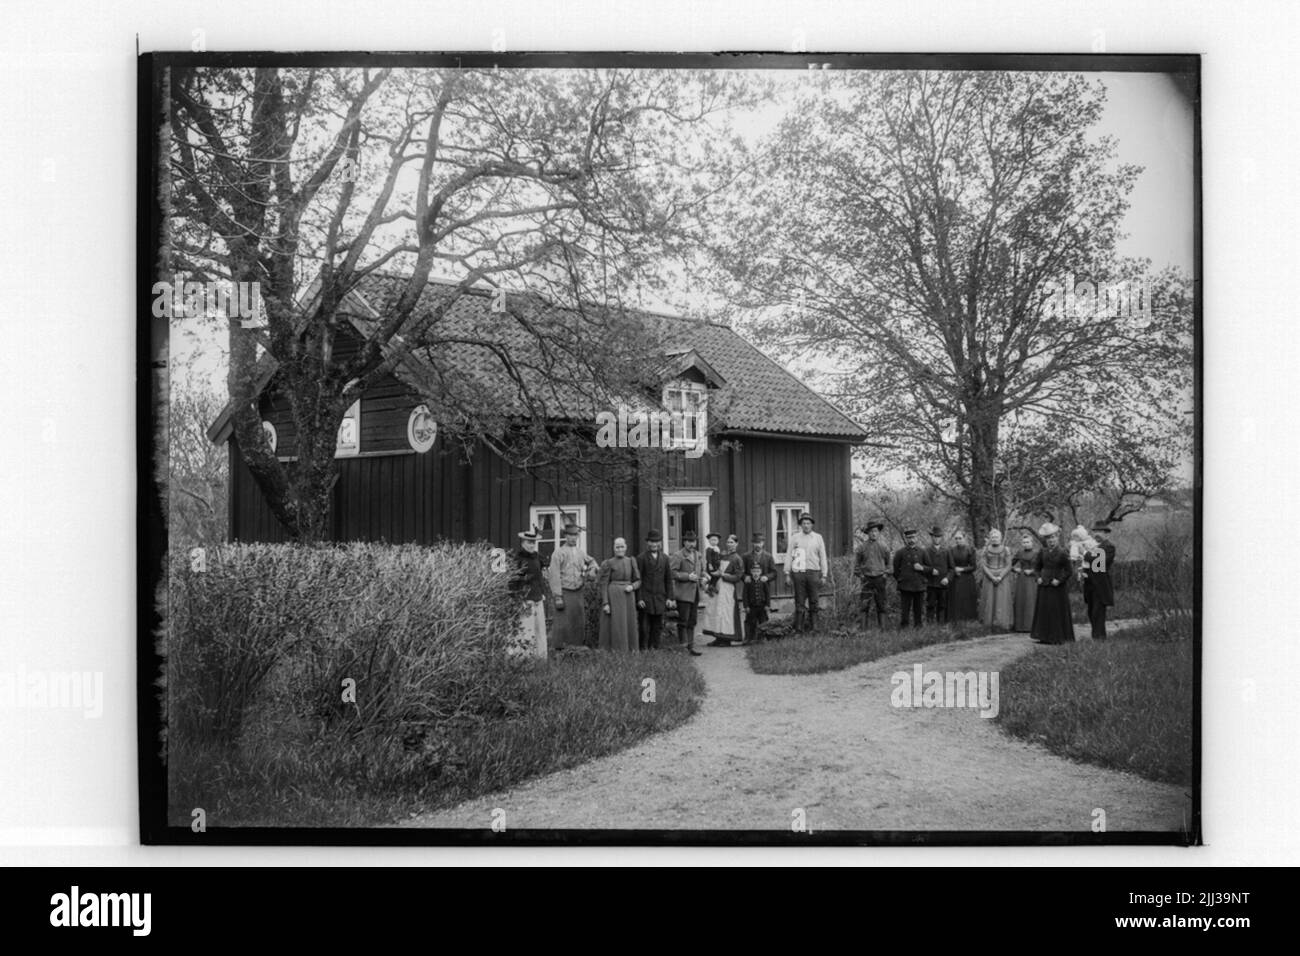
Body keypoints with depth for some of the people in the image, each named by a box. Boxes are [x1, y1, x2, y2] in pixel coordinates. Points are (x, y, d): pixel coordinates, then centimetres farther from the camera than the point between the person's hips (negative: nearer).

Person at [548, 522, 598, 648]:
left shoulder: (581, 552, 10)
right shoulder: (558, 553, -6)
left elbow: (591, 561, 31)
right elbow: (555, 576, -10)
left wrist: (593, 569, 6)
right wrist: (558, 597, -15)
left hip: (578, 593, 5)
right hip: (564, 593, -5)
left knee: (580, 623, 7)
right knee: (564, 624, -7)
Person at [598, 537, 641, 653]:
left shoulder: (631, 562, 9)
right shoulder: (608, 563, -2)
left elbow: (638, 581, 12)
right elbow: (603, 584, -5)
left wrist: (632, 587, -10)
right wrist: (605, 603, -13)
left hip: (628, 598, 4)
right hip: (613, 598, -4)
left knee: (628, 627, 5)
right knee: (614, 627, -5)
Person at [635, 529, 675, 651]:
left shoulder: (665, 558, 11)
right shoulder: (641, 558, -1)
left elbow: (668, 579, 12)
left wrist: (669, 597, 5)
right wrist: (639, 599, -10)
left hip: (660, 598, 4)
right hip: (645, 598, -4)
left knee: (658, 626, 6)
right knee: (645, 626, -1)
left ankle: (654, 648, 13)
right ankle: (644, 650, 4)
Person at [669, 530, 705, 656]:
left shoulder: (698, 556, 15)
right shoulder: (677, 556, -8)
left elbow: (702, 572, 25)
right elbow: (672, 573, -14)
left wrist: (701, 582, 7)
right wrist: (688, 576, -18)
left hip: (695, 592, 7)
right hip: (683, 592, -7)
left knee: (692, 621, 10)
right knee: (683, 619, -6)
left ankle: (691, 646, 14)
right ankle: (682, 642, 4)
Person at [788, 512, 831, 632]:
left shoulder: (818, 538, 10)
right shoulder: (795, 537, 7)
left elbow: (823, 557, 11)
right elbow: (789, 556, 7)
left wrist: (824, 575, 6)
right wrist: (788, 573, 0)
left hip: (814, 572, 1)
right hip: (799, 572, -1)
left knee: (814, 601, 1)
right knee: (799, 601, -3)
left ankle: (813, 627, 7)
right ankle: (798, 628, -3)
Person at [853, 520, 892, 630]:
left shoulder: (883, 548, 7)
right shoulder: (861, 547, 1)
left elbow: (888, 562, 21)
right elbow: (856, 562, 8)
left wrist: (886, 573, 9)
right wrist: (859, 575, 1)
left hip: (880, 579, 2)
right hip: (867, 579, -2)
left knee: (881, 605, 5)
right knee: (865, 606, -6)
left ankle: (882, 628, 11)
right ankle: (865, 629, -4)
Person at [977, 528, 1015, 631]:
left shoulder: (1006, 550, 1)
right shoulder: (985, 550, 2)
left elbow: (1008, 566, -1)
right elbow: (983, 566, -1)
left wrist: (1000, 577, -14)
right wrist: (992, 577, -13)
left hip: (1002, 578, -1)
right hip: (988, 578, 1)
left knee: (1002, 600, -5)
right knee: (989, 601, -2)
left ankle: (1001, 623, -3)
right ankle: (990, 623, 5)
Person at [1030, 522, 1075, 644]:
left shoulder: (1063, 553, -8)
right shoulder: (1042, 552, 5)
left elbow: (1069, 571, -8)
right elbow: (1036, 566, 16)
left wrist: (1059, 580, -15)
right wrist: (1037, 578, 2)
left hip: (1058, 587, -5)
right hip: (1044, 586, 5)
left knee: (1058, 612, -1)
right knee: (1043, 610, 7)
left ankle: (1058, 637, 5)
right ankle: (1045, 636, 14)